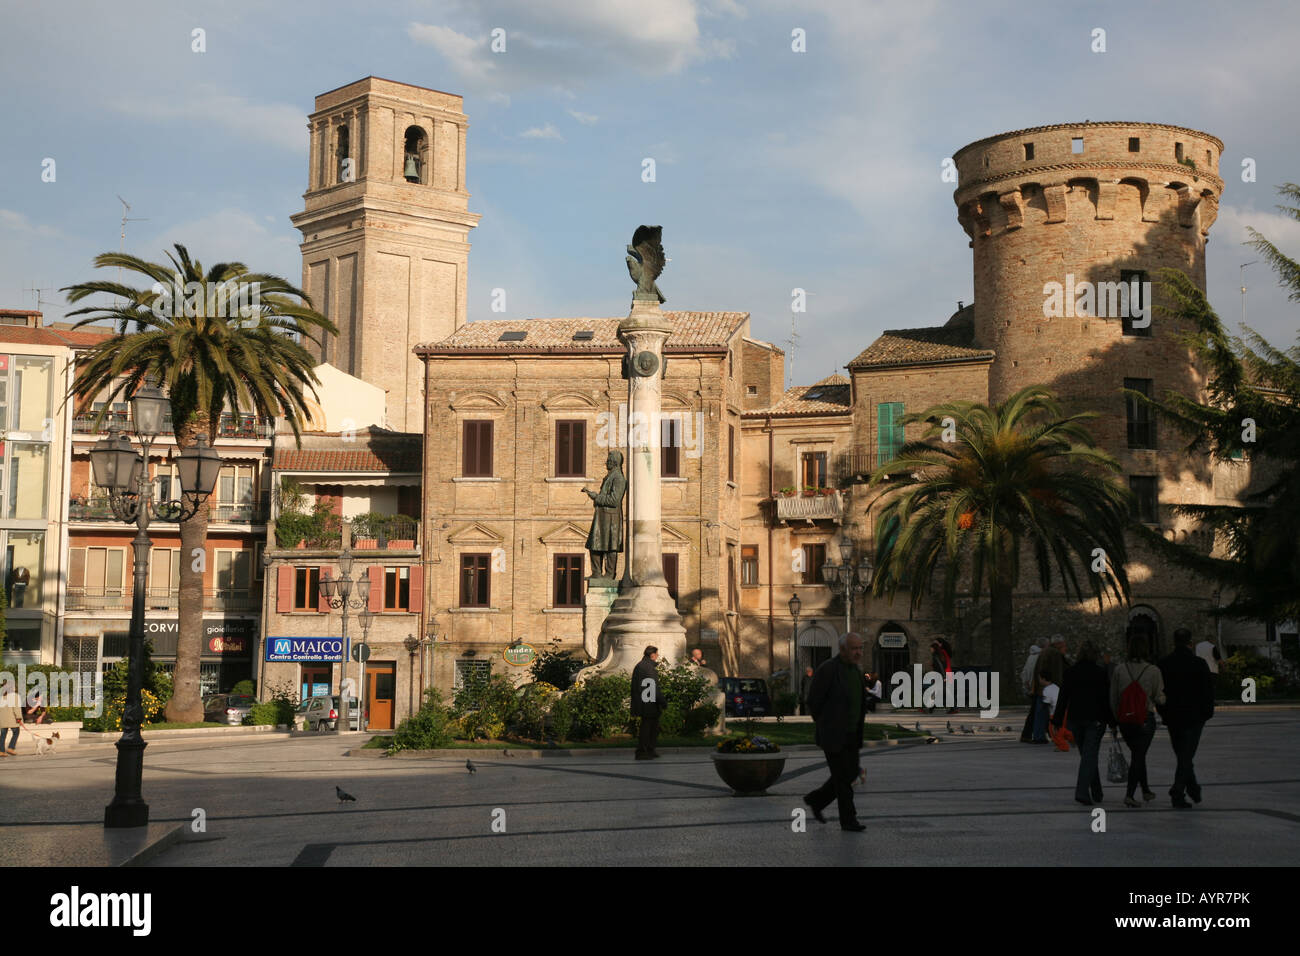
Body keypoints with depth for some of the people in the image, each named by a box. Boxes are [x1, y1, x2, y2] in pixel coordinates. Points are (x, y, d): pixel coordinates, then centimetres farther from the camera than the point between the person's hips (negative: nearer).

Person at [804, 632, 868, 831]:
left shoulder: (855, 670, 9)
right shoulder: (827, 669, -17)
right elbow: (813, 701, -14)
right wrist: (824, 724, -2)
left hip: (850, 734, 8)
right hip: (832, 734, -8)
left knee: (851, 773, 11)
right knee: (842, 776, -3)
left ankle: (816, 800, 27)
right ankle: (848, 820, 7)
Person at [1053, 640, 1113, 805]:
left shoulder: (1070, 673, 2)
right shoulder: (1101, 673, -5)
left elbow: (1062, 699, 2)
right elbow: (1108, 699, -4)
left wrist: (1057, 722, 5)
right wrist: (1112, 722, 1)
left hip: (1075, 719, 3)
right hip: (1096, 720, -3)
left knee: (1087, 755, 16)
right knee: (1090, 756, -5)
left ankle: (1096, 794, 23)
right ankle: (1082, 791, -19)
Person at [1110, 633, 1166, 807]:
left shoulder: (1119, 670, -3)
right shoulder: (1153, 671, -10)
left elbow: (1113, 699, 1)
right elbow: (1159, 699, -6)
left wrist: (1116, 718, 12)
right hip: (1145, 718, -3)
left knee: (1138, 754, 19)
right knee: (1139, 755, 2)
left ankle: (1145, 790, 31)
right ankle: (1130, 795, -7)